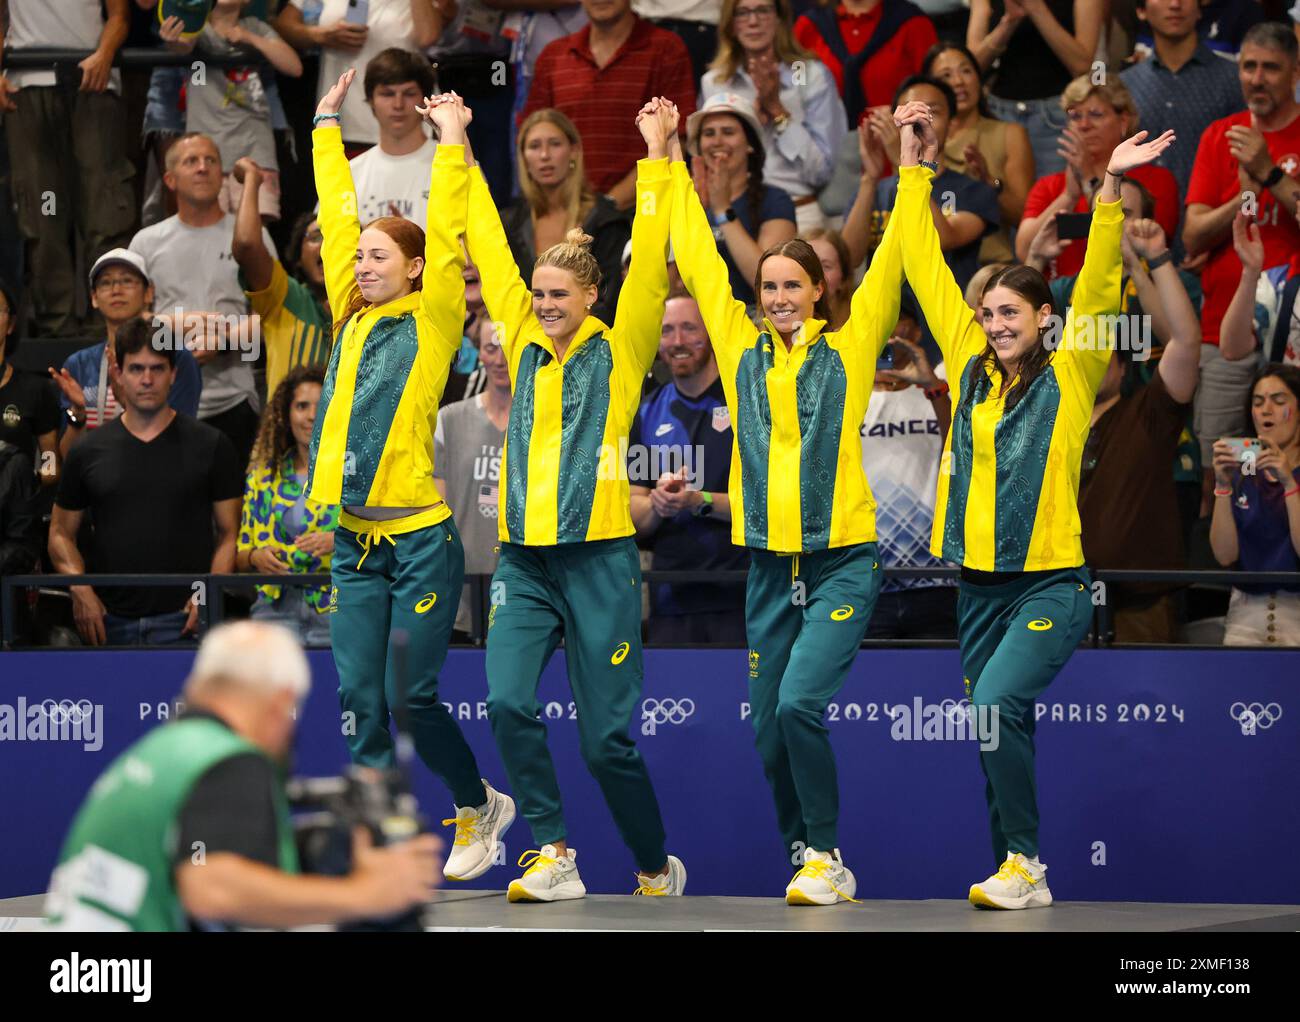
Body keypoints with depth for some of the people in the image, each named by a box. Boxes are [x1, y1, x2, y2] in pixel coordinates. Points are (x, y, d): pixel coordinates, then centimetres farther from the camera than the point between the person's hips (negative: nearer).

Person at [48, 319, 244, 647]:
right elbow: (61, 533, 15)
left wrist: (210, 594, -10)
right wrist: (80, 590, -3)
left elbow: (229, 533, 6)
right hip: (110, 621, 2)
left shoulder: (210, 445, 6)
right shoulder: (89, 451, 11)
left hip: (183, 620, -2)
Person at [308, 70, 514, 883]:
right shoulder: (352, 320, 11)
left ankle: (481, 805, 20)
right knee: (363, 700, 1)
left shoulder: (432, 322, -2)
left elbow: (447, 236, -9)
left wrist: (453, 144, -6)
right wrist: (328, 128, 18)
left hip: (421, 536, -5)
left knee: (412, 696, -2)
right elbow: (338, 222, 15)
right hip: (355, 541, 5)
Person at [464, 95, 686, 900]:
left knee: (606, 738, -1)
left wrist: (657, 154, -11)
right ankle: (554, 855, -7)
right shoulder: (525, 344, 10)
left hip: (599, 558, -4)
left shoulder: (619, 352, 1)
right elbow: (489, 248, 13)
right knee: (508, 700, -16)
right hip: (524, 559, 4)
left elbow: (649, 262, -7)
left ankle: (657, 866, 20)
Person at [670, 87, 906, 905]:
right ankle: (804, 859, 18)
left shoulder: (848, 350, 1)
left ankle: (828, 856, -7)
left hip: (843, 561, -4)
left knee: (799, 704, -18)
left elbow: (889, 269, -4)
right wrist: (673, 171, 12)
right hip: (770, 563, 4)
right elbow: (697, 263, 12)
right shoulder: (744, 352, 8)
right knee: (768, 729, 4)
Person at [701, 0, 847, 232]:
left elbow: (823, 171, -3)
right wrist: (755, 116, -6)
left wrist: (777, 109, -7)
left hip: (800, 215, -2)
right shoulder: (712, 83, 9)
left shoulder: (813, 75, 1)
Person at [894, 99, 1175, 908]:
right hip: (979, 584, 6)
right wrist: (918, 167, 11)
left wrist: (1112, 190, -22)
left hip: (1051, 583, -6)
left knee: (997, 708, -20)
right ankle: (1017, 874, 16)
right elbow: (928, 270, 11)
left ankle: (1026, 861, -12)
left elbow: (1098, 288, -13)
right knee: (996, 725, 8)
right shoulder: (971, 370, 8)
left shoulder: (1068, 377, -3)